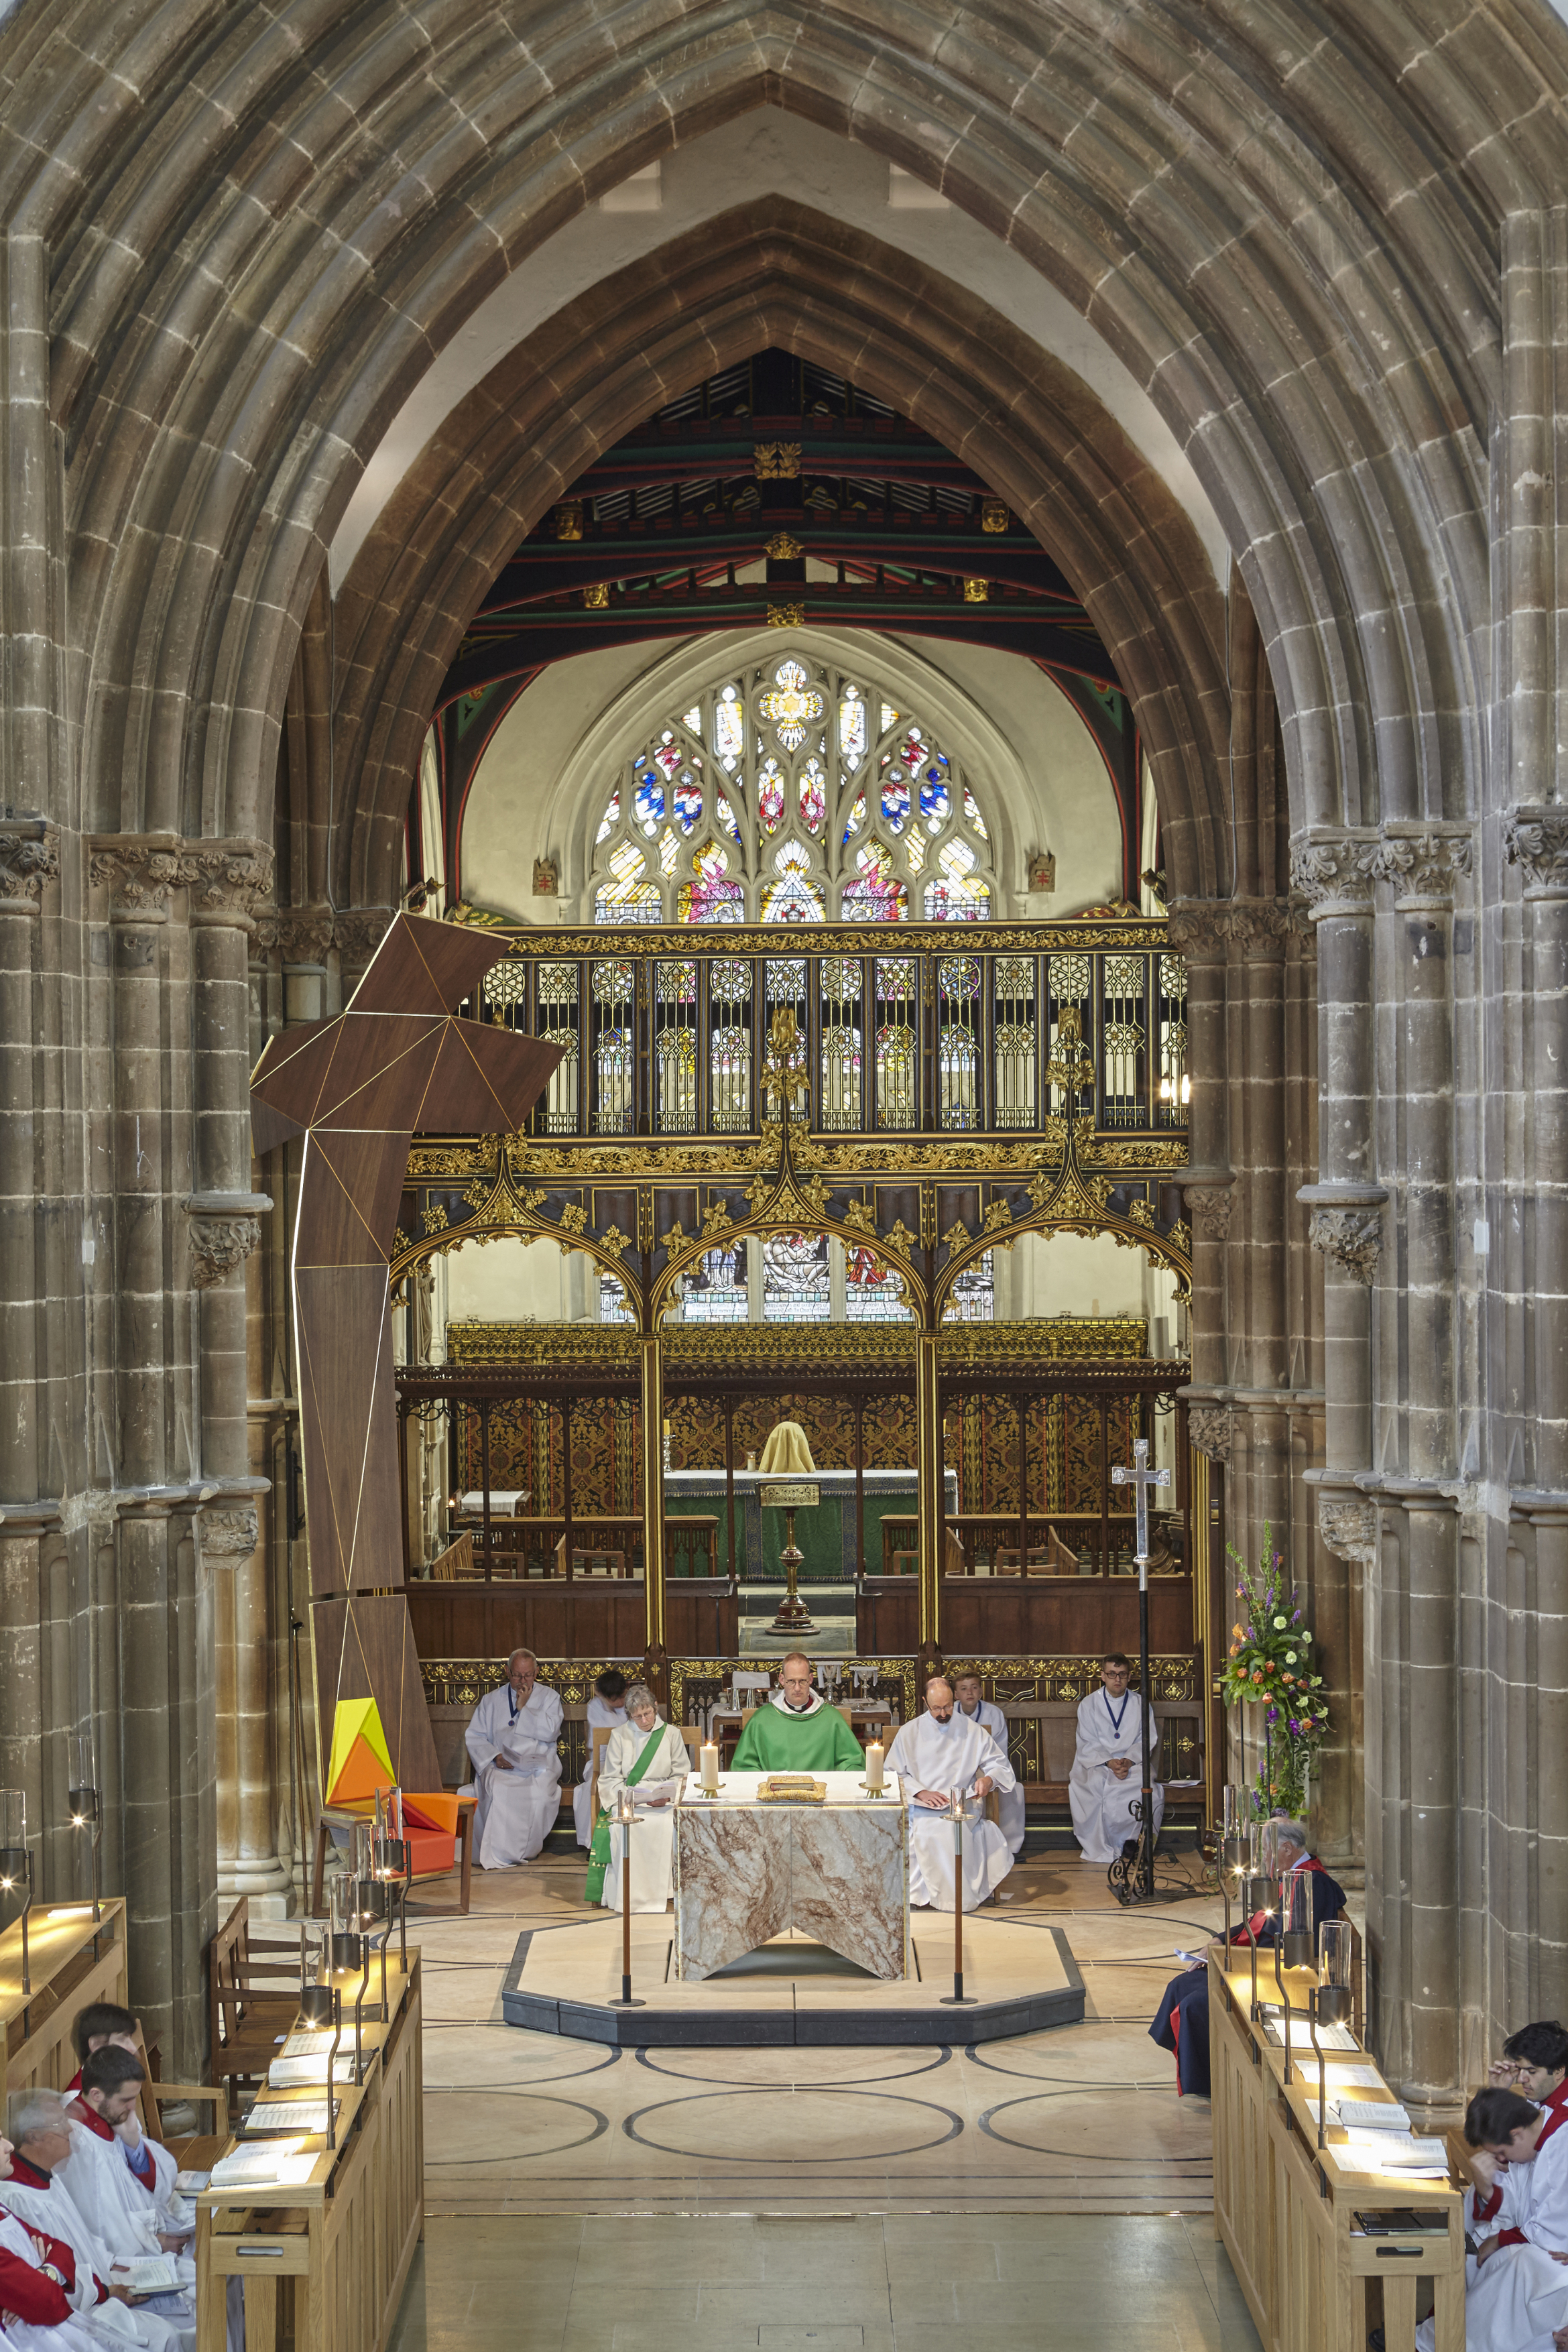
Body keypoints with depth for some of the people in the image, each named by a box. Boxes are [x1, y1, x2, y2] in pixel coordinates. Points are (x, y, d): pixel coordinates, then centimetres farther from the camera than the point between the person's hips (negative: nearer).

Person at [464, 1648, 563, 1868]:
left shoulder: (549, 1698, 11)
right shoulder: (491, 1700, 16)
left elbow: (550, 1732, -6)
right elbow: (473, 1736, 9)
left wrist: (524, 1707, -5)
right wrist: (495, 1756, -8)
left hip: (538, 1765, -1)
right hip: (501, 1766, 1)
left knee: (541, 1794, -35)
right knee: (498, 1791, -35)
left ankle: (524, 1851, -18)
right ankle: (498, 1855, -26)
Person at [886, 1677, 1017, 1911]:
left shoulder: (971, 1730, 12)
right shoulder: (909, 1732, 11)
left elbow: (1000, 1765, 14)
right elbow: (893, 1774, 7)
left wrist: (989, 1779, -10)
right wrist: (921, 1792, -10)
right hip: (922, 1809, 0)